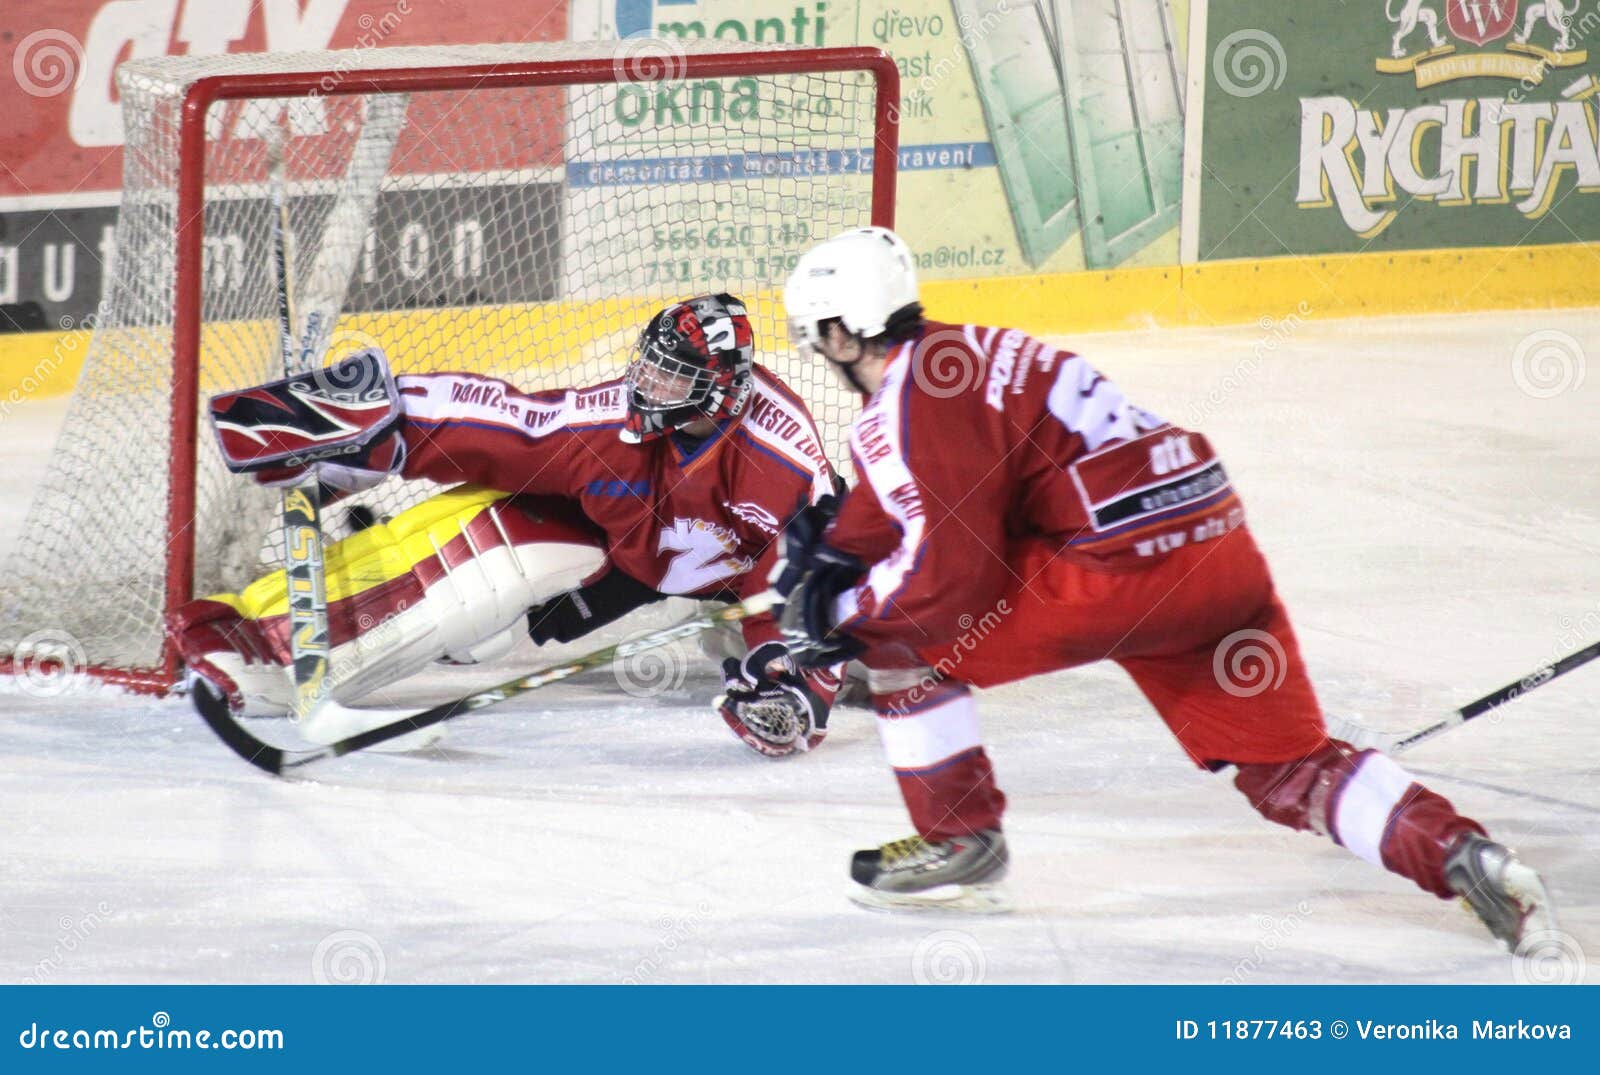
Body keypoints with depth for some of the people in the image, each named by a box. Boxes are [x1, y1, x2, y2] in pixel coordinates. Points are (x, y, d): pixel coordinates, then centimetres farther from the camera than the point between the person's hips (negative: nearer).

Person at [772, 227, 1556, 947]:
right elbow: (896, 504, 36)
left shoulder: (908, 406, -9)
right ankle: (1455, 852, -7)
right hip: (1217, 546, 10)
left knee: (904, 636, 5)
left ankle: (959, 842, 12)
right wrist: (828, 553, 27)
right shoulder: (949, 356, 21)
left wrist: (843, 614, 0)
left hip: (1124, 561, -10)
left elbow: (949, 571, -14)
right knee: (1288, 771, 11)